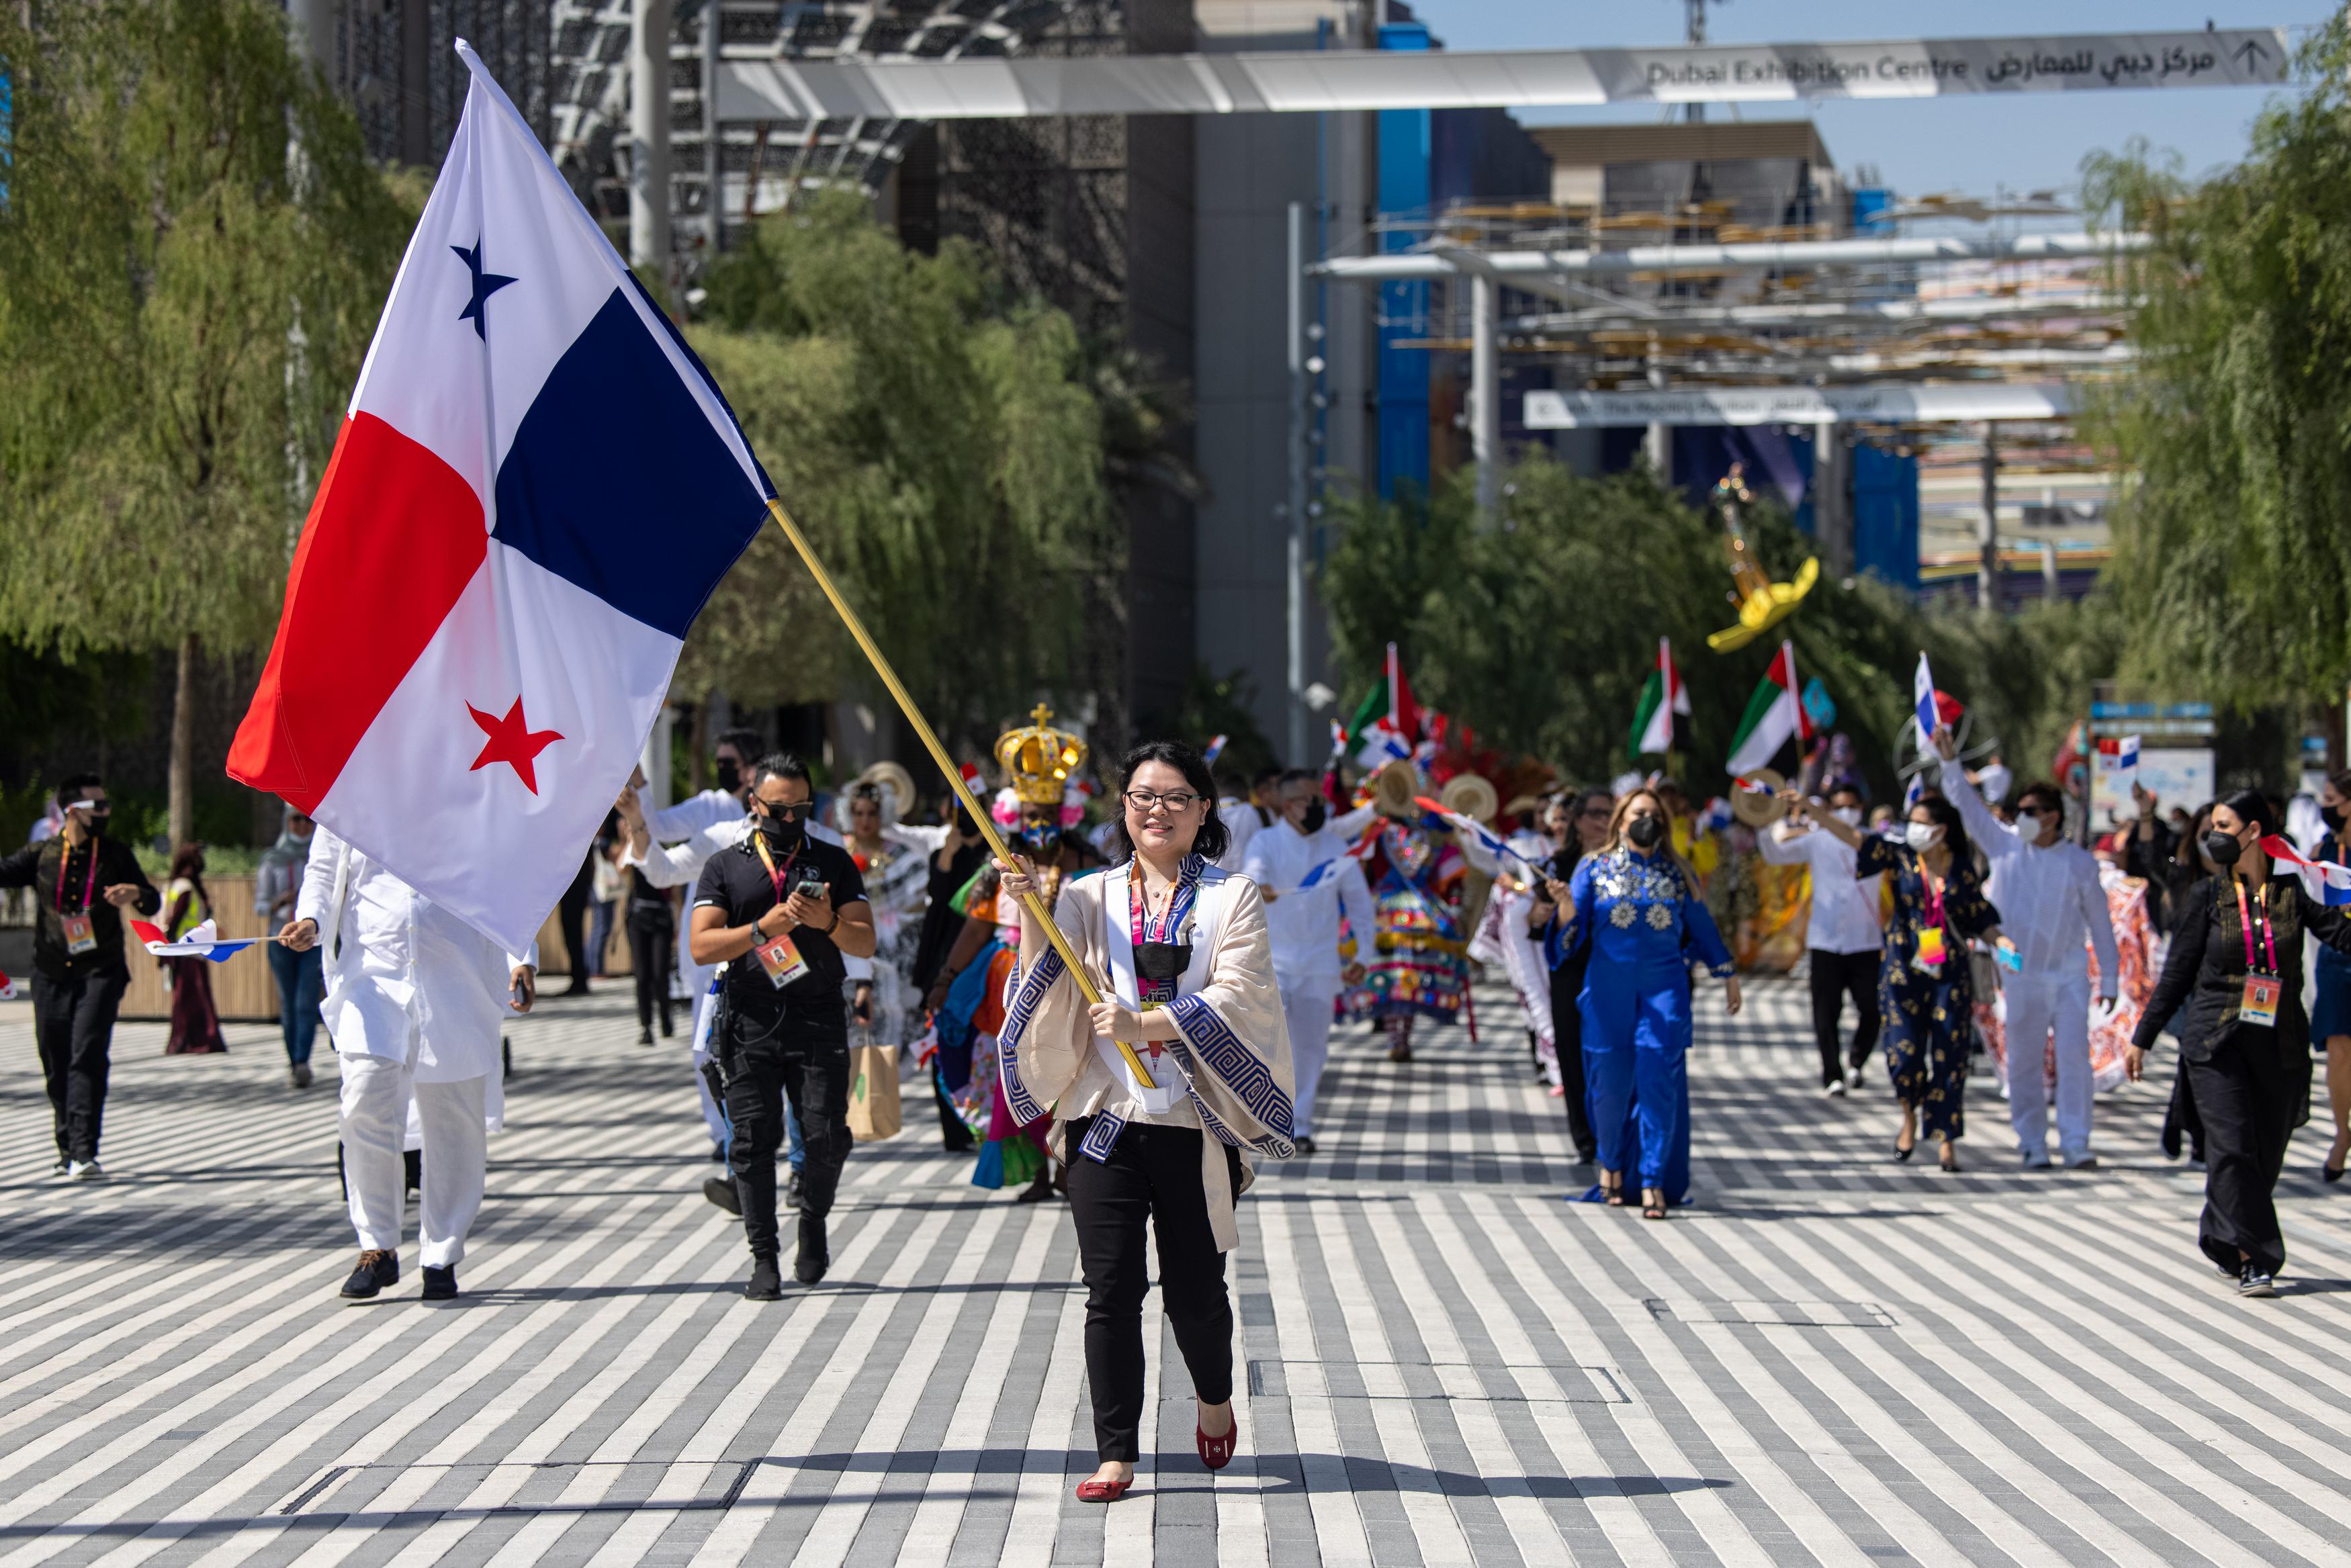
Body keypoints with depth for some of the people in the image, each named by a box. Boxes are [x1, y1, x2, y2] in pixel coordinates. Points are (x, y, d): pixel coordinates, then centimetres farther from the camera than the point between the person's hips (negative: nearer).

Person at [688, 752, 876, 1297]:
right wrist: (765, 928, -14)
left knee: (826, 1136, -7)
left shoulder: (834, 863, 12)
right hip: (750, 1021, 0)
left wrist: (828, 924, -13)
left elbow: (866, 943, 7)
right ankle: (764, 1257, 3)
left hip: (819, 1018, 0)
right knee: (753, 1138, -4)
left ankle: (813, 1222, 20)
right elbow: (702, 946, -1)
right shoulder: (725, 866, 9)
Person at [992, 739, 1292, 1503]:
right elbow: (1045, 985, 0)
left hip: (1197, 1123, -1)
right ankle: (1116, 1454, 2)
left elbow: (1236, 997, -9)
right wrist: (1029, 910, -15)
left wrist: (1142, 1024, -21)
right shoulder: (1089, 897, 10)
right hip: (1108, 1117, 1)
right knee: (1111, 1291, -3)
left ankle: (1215, 1397, 35)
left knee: (1194, 1289, 5)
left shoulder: (1232, 898, 4)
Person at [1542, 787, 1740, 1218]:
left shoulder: (1677, 873, 11)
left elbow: (1702, 927, 19)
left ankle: (1654, 1179, -7)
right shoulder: (1594, 868, 6)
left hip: (1663, 987, 1)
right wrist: (1565, 905, -21)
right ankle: (1611, 1160, 26)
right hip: (1609, 988, 0)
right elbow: (1572, 931, 0)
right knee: (1612, 1078, 1)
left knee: (1659, 1077, -9)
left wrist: (1728, 977, 20)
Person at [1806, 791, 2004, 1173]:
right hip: (1904, 972, 0)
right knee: (1904, 1053, -6)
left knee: (1948, 1057, -1)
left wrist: (2000, 940, -10)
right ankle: (1910, 1118, 23)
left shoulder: (1963, 868, 2)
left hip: (1950, 976, 0)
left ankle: (1947, 1141, 8)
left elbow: (1980, 918, 9)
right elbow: (1852, 837, -6)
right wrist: (1809, 811, -15)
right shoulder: (1901, 857, 0)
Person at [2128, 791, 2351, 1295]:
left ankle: (2222, 1240, 26)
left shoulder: (2292, 891, 2)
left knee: (2266, 1153, 6)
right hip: (2216, 1041, -1)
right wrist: (2143, 1038, 9)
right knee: (2232, 1147, -12)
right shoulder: (2209, 896, 4)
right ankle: (2252, 1259, -11)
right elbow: (2178, 971, 8)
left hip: (2279, 1042, 1)